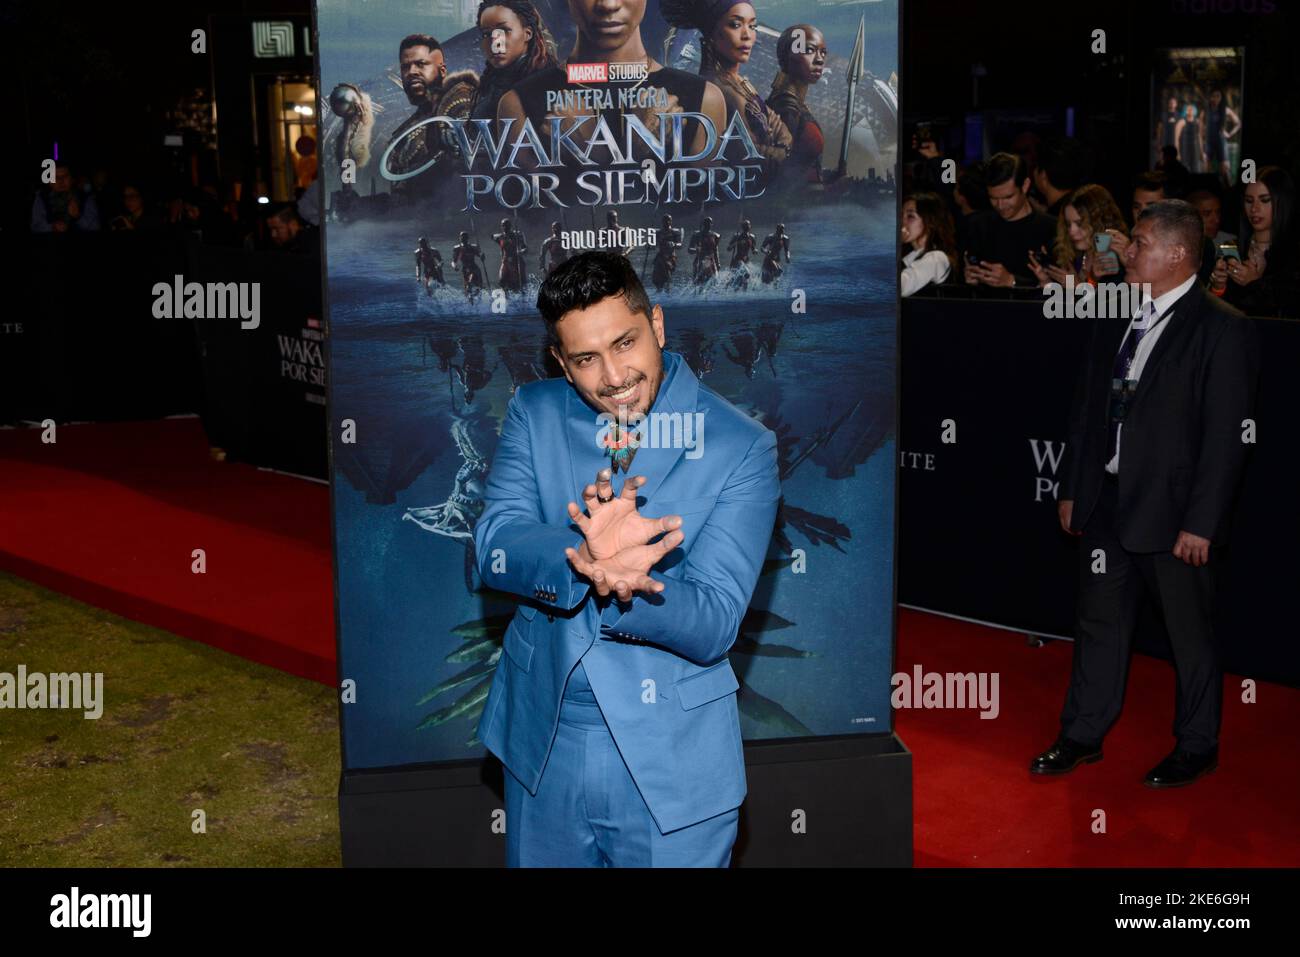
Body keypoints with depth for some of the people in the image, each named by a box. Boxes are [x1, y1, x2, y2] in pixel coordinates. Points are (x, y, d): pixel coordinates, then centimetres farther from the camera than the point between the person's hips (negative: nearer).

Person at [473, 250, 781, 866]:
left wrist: (612, 583, -34)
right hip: (542, 742, 3)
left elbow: (713, 625, -16)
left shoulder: (742, 448, -12)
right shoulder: (534, 413, -1)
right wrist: (581, 554, -34)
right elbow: (492, 547, -13)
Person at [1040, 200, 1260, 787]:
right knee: (1098, 623, 15)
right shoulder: (1116, 319, 8)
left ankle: (1196, 749, 27)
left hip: (1175, 516, -6)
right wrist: (1072, 489, 11)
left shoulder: (1223, 330, -11)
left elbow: (1227, 436, -13)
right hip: (1107, 504, 6)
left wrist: (1201, 522, -16)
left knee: (1190, 635, 9)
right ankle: (1083, 736, 29)